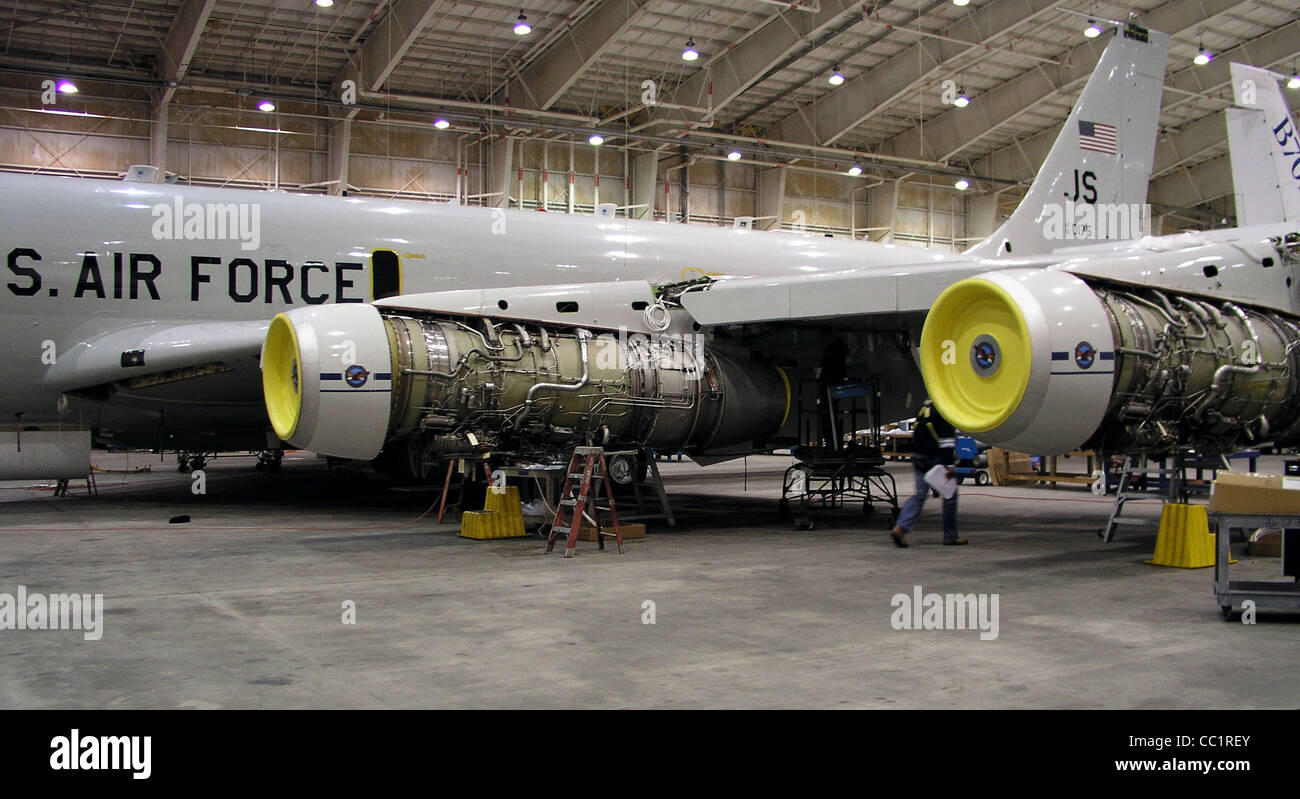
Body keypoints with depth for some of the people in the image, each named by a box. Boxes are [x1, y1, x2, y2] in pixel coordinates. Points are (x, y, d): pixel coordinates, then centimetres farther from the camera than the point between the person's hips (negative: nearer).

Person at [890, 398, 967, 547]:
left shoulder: (925, 404, 14)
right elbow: (946, 439, -18)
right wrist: (949, 464, -18)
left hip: (919, 456, 7)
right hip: (936, 458, -7)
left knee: (920, 495, 7)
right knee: (950, 495, 7)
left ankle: (901, 527, -10)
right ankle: (950, 536, 13)